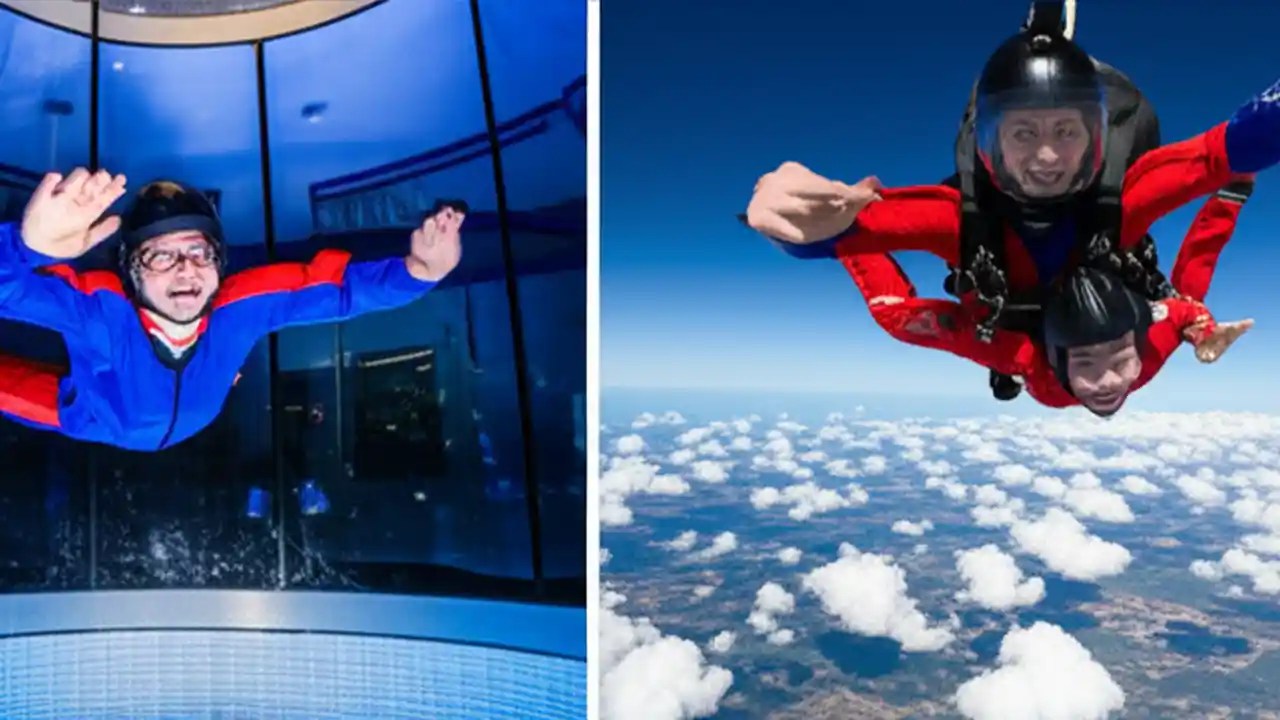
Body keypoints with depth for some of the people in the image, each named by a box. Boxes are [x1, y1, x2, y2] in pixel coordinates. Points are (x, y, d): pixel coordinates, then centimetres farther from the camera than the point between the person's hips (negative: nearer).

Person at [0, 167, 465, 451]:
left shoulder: (243, 305, -34)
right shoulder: (98, 306, -40)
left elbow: (342, 287, -33)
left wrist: (417, 271, -52)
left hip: (192, 429, 4)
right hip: (91, 430, -4)